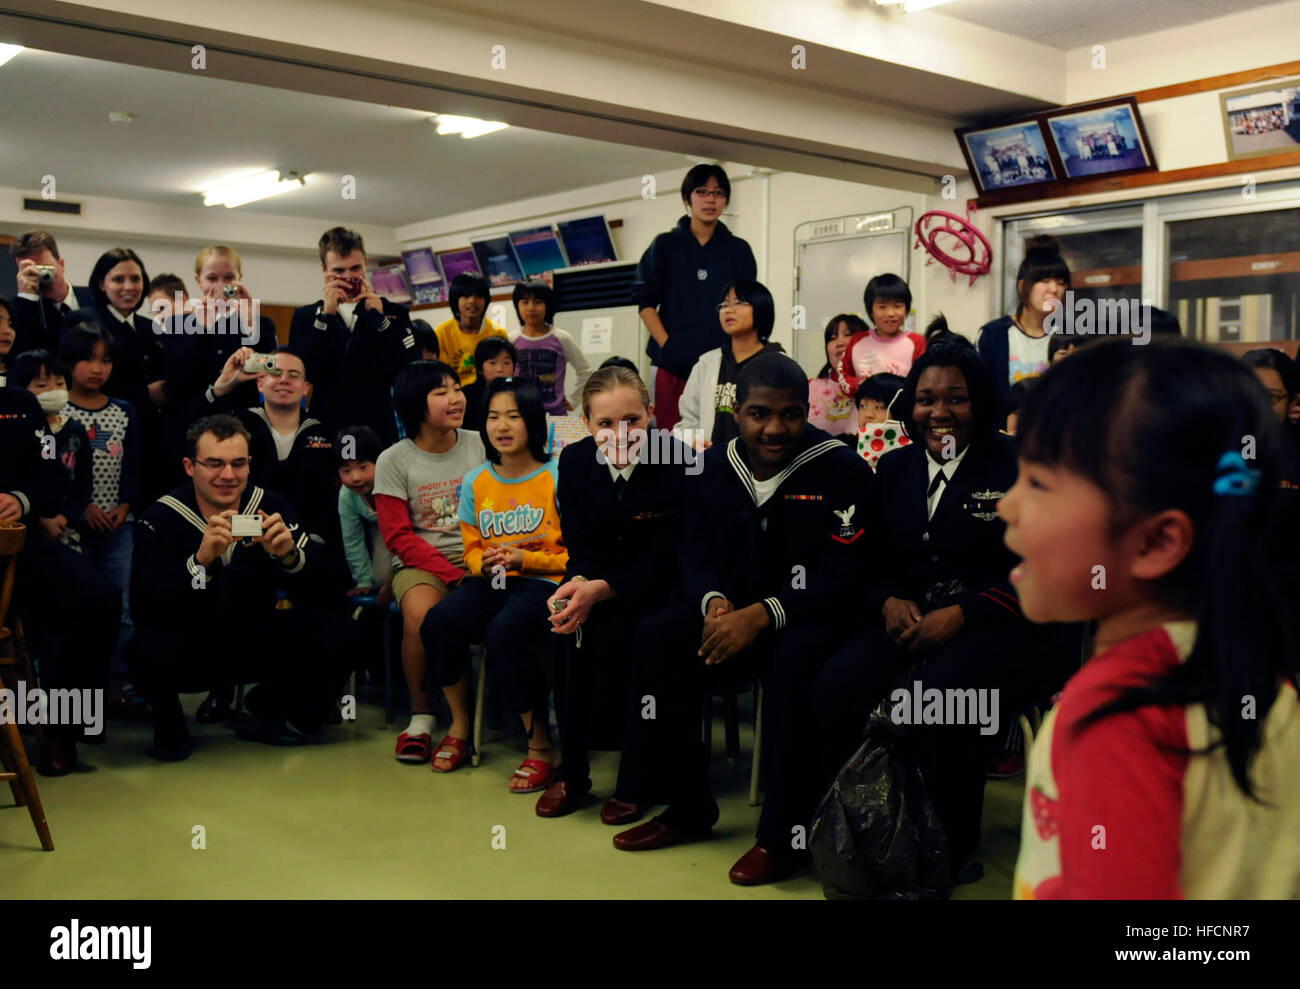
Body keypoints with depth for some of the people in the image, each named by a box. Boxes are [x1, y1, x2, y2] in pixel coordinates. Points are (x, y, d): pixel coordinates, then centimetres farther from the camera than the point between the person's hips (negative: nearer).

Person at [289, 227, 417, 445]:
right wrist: (326, 316, -12)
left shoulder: (394, 314, 6)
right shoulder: (304, 317, 8)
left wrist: (380, 319, -11)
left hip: (380, 431, 0)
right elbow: (301, 374, -7)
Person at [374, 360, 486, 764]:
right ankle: (421, 717, -13)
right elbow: (398, 536, -4)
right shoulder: (394, 461, 1)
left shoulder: (480, 446, 6)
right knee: (420, 613, -34)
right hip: (421, 562, -1)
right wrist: (452, 575, -16)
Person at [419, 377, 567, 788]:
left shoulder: (556, 477, -5)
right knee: (438, 623, -23)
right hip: (490, 581, 5)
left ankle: (541, 746, -15)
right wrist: (484, 563, -6)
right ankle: (459, 725, 1)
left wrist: (523, 559, -16)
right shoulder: (475, 482, 11)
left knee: (504, 634, -34)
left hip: (542, 582, -5)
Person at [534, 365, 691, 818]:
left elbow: (663, 563, -19)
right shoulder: (574, 461, -4)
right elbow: (580, 549, -4)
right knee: (571, 628, -26)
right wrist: (577, 586, -28)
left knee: (607, 632, -31)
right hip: (593, 585, 4)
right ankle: (572, 769, -10)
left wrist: (599, 590, -34)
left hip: (656, 592, -4)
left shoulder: (679, 462, -18)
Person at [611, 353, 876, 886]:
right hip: (732, 607, 6)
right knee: (654, 639, -16)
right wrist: (715, 602, -18)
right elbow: (697, 555, 6)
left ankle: (786, 836, -20)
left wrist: (762, 615, -30)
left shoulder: (842, 470, -13)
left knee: (794, 662, -37)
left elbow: (842, 578, -18)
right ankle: (686, 807, -2)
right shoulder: (712, 468, 3)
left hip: (815, 613, -5)